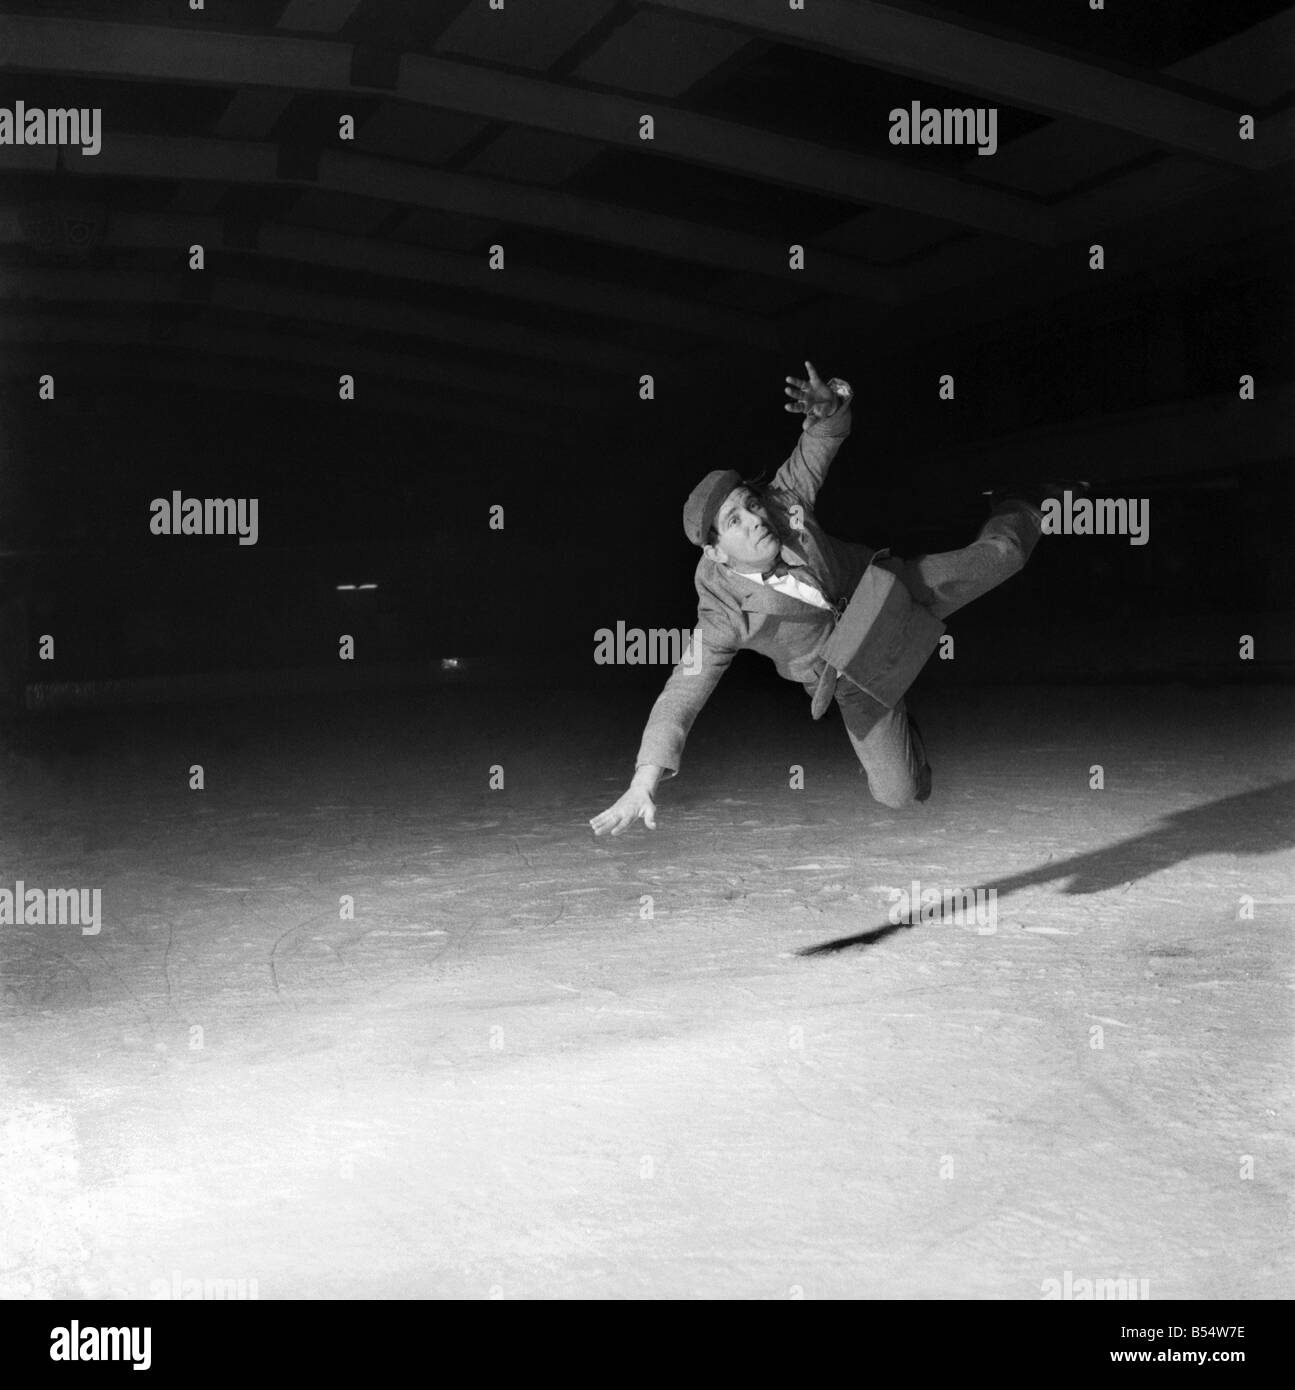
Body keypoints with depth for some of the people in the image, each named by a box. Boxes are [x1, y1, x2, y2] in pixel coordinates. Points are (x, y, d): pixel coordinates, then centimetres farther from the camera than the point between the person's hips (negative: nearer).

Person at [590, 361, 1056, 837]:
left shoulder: (785, 500, -23)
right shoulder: (724, 617, -31)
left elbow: (823, 440, -14)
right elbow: (682, 695, -31)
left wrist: (829, 405, -41)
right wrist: (643, 783, -40)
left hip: (886, 591, 2)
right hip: (854, 673, -2)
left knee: (999, 553, 6)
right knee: (899, 793, -7)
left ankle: (1027, 506, 46)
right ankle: (892, 722, 30)